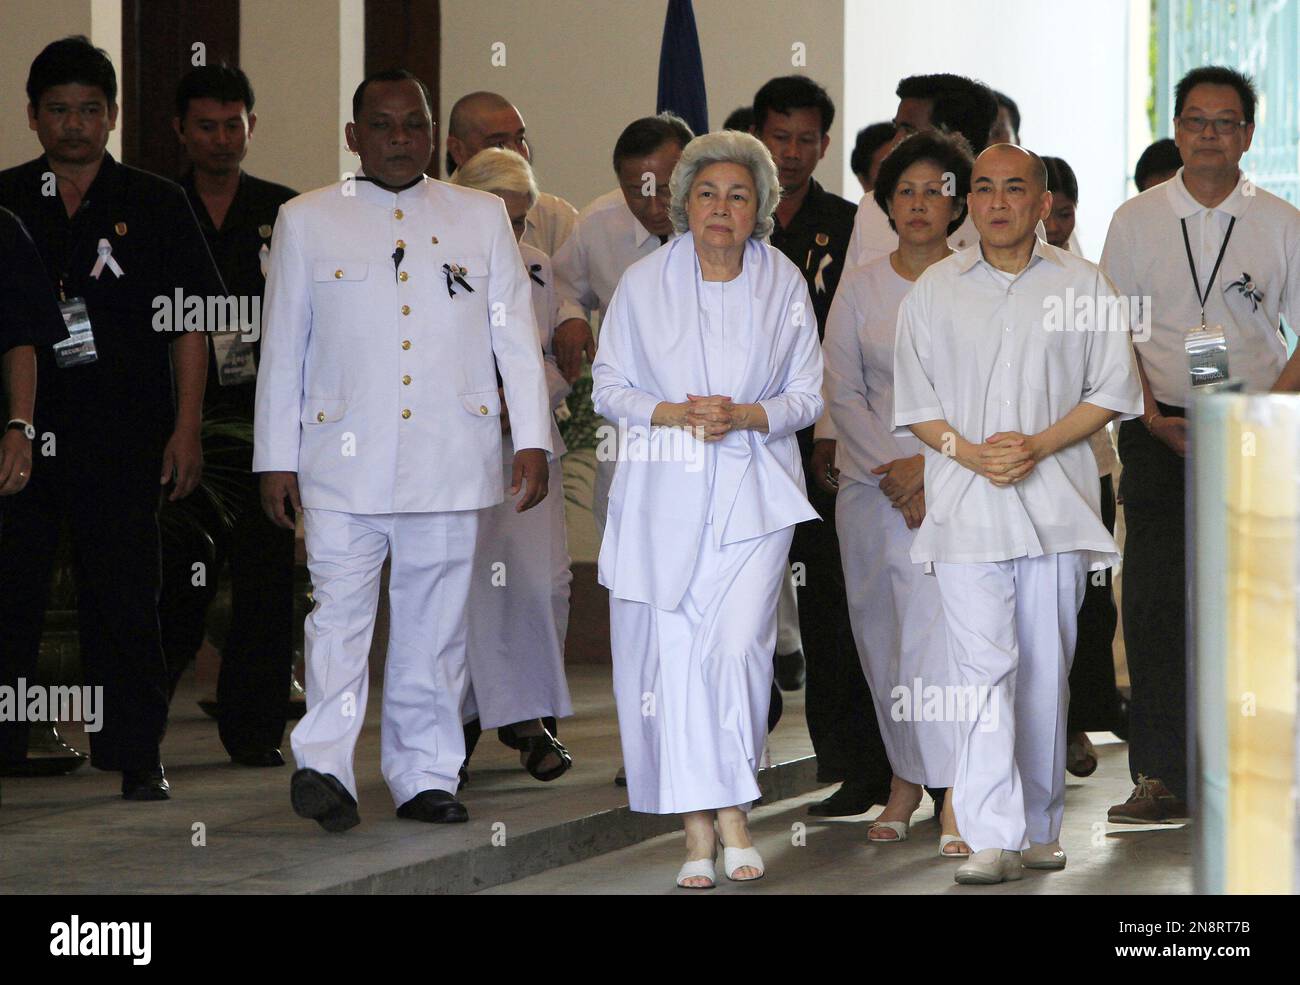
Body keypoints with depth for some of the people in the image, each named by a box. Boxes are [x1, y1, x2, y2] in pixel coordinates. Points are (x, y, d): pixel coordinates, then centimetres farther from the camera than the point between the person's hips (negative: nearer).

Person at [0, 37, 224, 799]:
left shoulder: (155, 206, 6)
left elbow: (190, 322, 4)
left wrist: (186, 429, -3)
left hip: (123, 433, -2)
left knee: (123, 598, 0)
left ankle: (136, 756, 6)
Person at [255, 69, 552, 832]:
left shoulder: (483, 217, 13)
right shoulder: (307, 220, 9)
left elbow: (516, 336, 11)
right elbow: (283, 347, 10)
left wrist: (533, 440, 3)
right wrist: (276, 457, 6)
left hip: (450, 460, 1)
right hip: (345, 456, -1)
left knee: (436, 624, 4)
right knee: (340, 612, -10)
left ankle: (426, 776, 9)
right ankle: (324, 766, -12)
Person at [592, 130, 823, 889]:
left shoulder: (785, 285, 6)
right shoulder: (645, 283, 4)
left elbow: (808, 395, 8)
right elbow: (608, 385, 6)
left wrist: (746, 415, -11)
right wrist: (674, 414, -11)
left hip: (753, 493, 0)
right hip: (665, 497, 0)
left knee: (737, 648, -14)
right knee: (671, 656, -3)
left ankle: (733, 810, 2)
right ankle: (698, 831, 6)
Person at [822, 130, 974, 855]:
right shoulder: (860, 287, 9)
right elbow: (841, 391, 5)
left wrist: (932, 471, -11)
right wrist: (893, 468, -6)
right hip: (870, 484, 4)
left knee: (937, 628, -14)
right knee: (882, 635, 5)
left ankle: (954, 799, -13)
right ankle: (904, 783, 15)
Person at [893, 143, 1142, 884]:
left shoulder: (1082, 285, 6)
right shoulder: (935, 290, 8)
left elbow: (1113, 390, 5)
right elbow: (914, 404, 9)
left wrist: (1037, 445, -9)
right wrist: (971, 453, -9)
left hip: (1055, 501, 1)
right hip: (966, 508, -1)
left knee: (1046, 670, 6)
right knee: (984, 669, -10)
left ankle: (1041, 828, 18)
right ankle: (993, 838, -15)